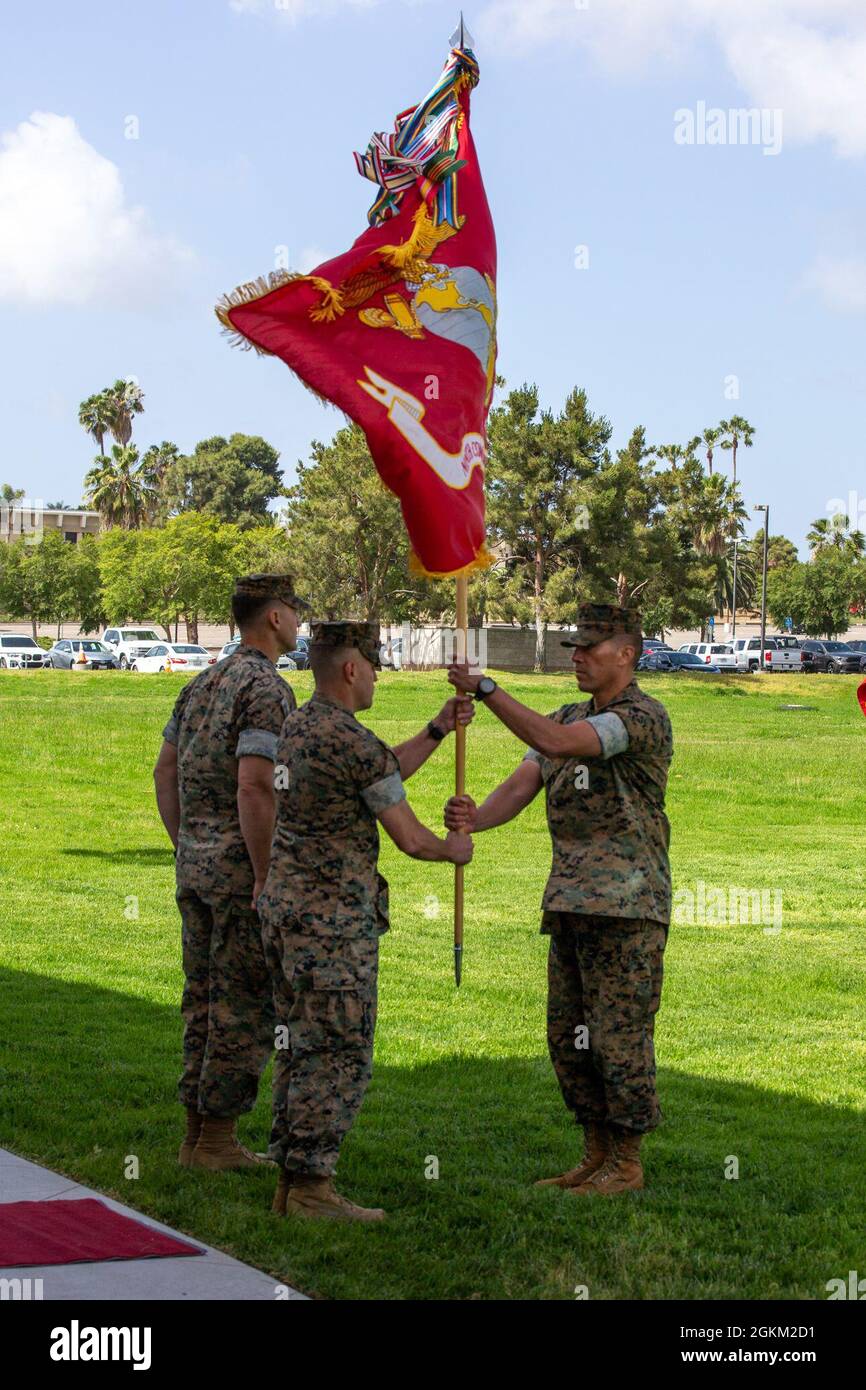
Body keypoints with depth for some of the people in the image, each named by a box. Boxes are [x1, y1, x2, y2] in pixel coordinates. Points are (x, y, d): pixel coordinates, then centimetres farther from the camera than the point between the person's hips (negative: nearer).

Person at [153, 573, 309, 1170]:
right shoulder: (269, 689, -14)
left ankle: (197, 1134, 17)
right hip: (243, 862, -9)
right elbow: (253, 789, -23)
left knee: (205, 999, 13)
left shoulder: (204, 683, 14)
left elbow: (165, 771, 17)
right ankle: (217, 1138, 2)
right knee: (246, 1005, -2)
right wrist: (267, 876, -19)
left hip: (196, 864, 9)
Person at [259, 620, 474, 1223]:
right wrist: (454, 849, 9)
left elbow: (382, 776, 24)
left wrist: (439, 729, 24)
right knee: (338, 1054, -5)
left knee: (300, 1047, 13)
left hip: (284, 903, 10)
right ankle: (312, 1187, -6)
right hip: (333, 918, -10)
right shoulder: (354, 742, -16)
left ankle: (291, 1181, 17)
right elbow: (409, 837, -10)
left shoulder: (296, 728, 12)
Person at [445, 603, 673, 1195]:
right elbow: (521, 786, 3)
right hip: (569, 903, 8)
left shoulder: (645, 717, -11)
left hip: (628, 905, -8)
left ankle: (627, 1163, 7)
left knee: (618, 1035, -3)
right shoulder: (567, 718, 16)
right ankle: (596, 1153, 22)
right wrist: (474, 819, -19)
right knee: (568, 1035, 11)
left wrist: (485, 688, -22)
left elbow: (556, 742, -25)